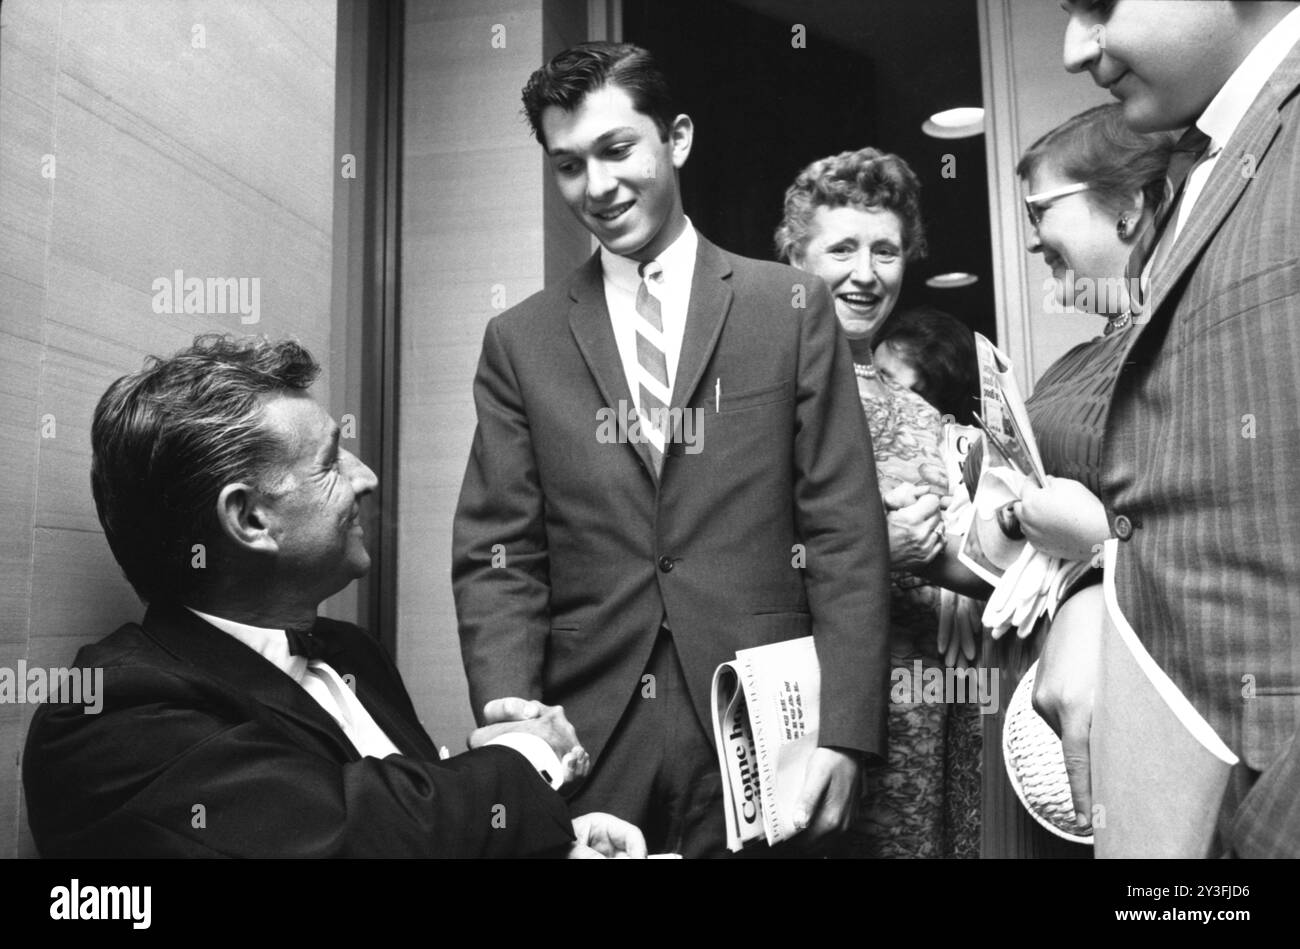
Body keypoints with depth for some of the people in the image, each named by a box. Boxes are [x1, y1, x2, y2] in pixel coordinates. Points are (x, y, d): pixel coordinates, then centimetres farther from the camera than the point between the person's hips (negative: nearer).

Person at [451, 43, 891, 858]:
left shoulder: (791, 309, 2)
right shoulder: (520, 341, 5)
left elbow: (846, 535, -2)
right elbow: (497, 557, 2)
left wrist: (844, 731, -10)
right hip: (585, 739, 1)